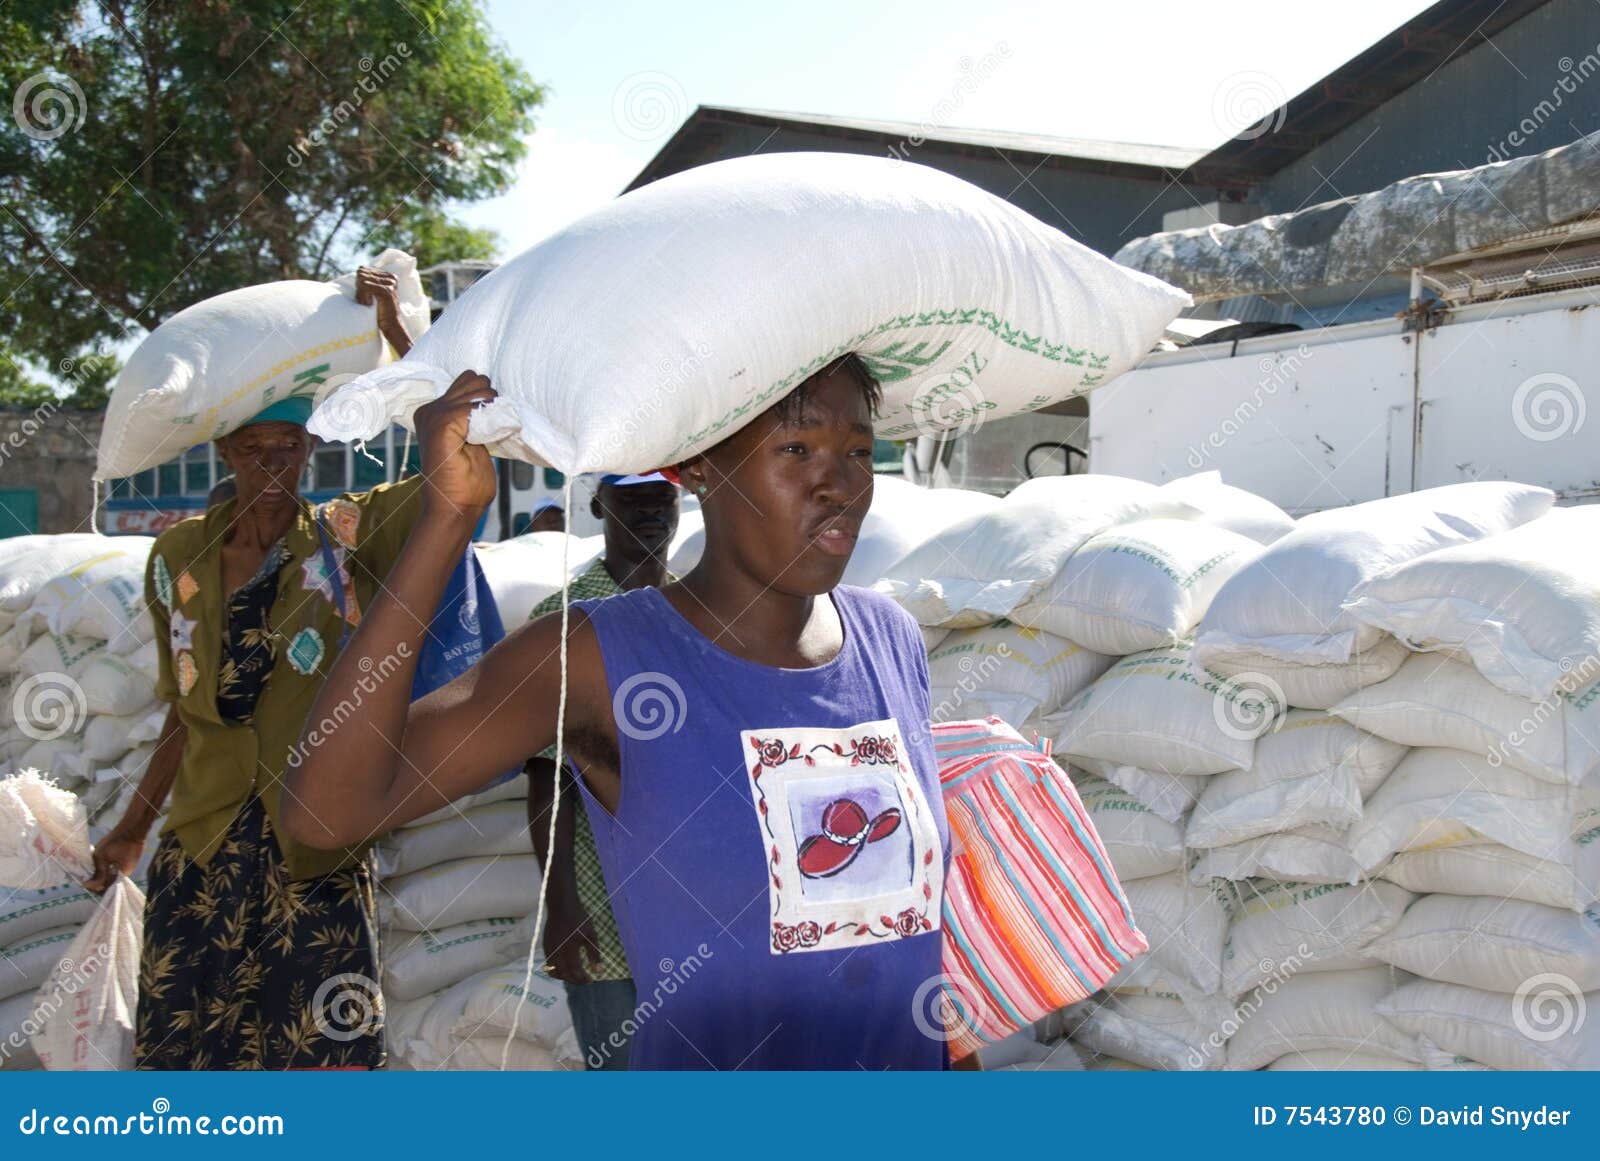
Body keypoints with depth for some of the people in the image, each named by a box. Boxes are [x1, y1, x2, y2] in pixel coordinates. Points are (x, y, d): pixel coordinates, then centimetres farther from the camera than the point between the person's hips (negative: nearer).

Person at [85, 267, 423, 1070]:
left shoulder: (349, 538, -2)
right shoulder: (177, 559, 8)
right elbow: (186, 714, 16)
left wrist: (394, 332, -15)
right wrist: (132, 830, 21)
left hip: (315, 851, -3)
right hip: (202, 850, 3)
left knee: (326, 1051, 0)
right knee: (177, 1047, 6)